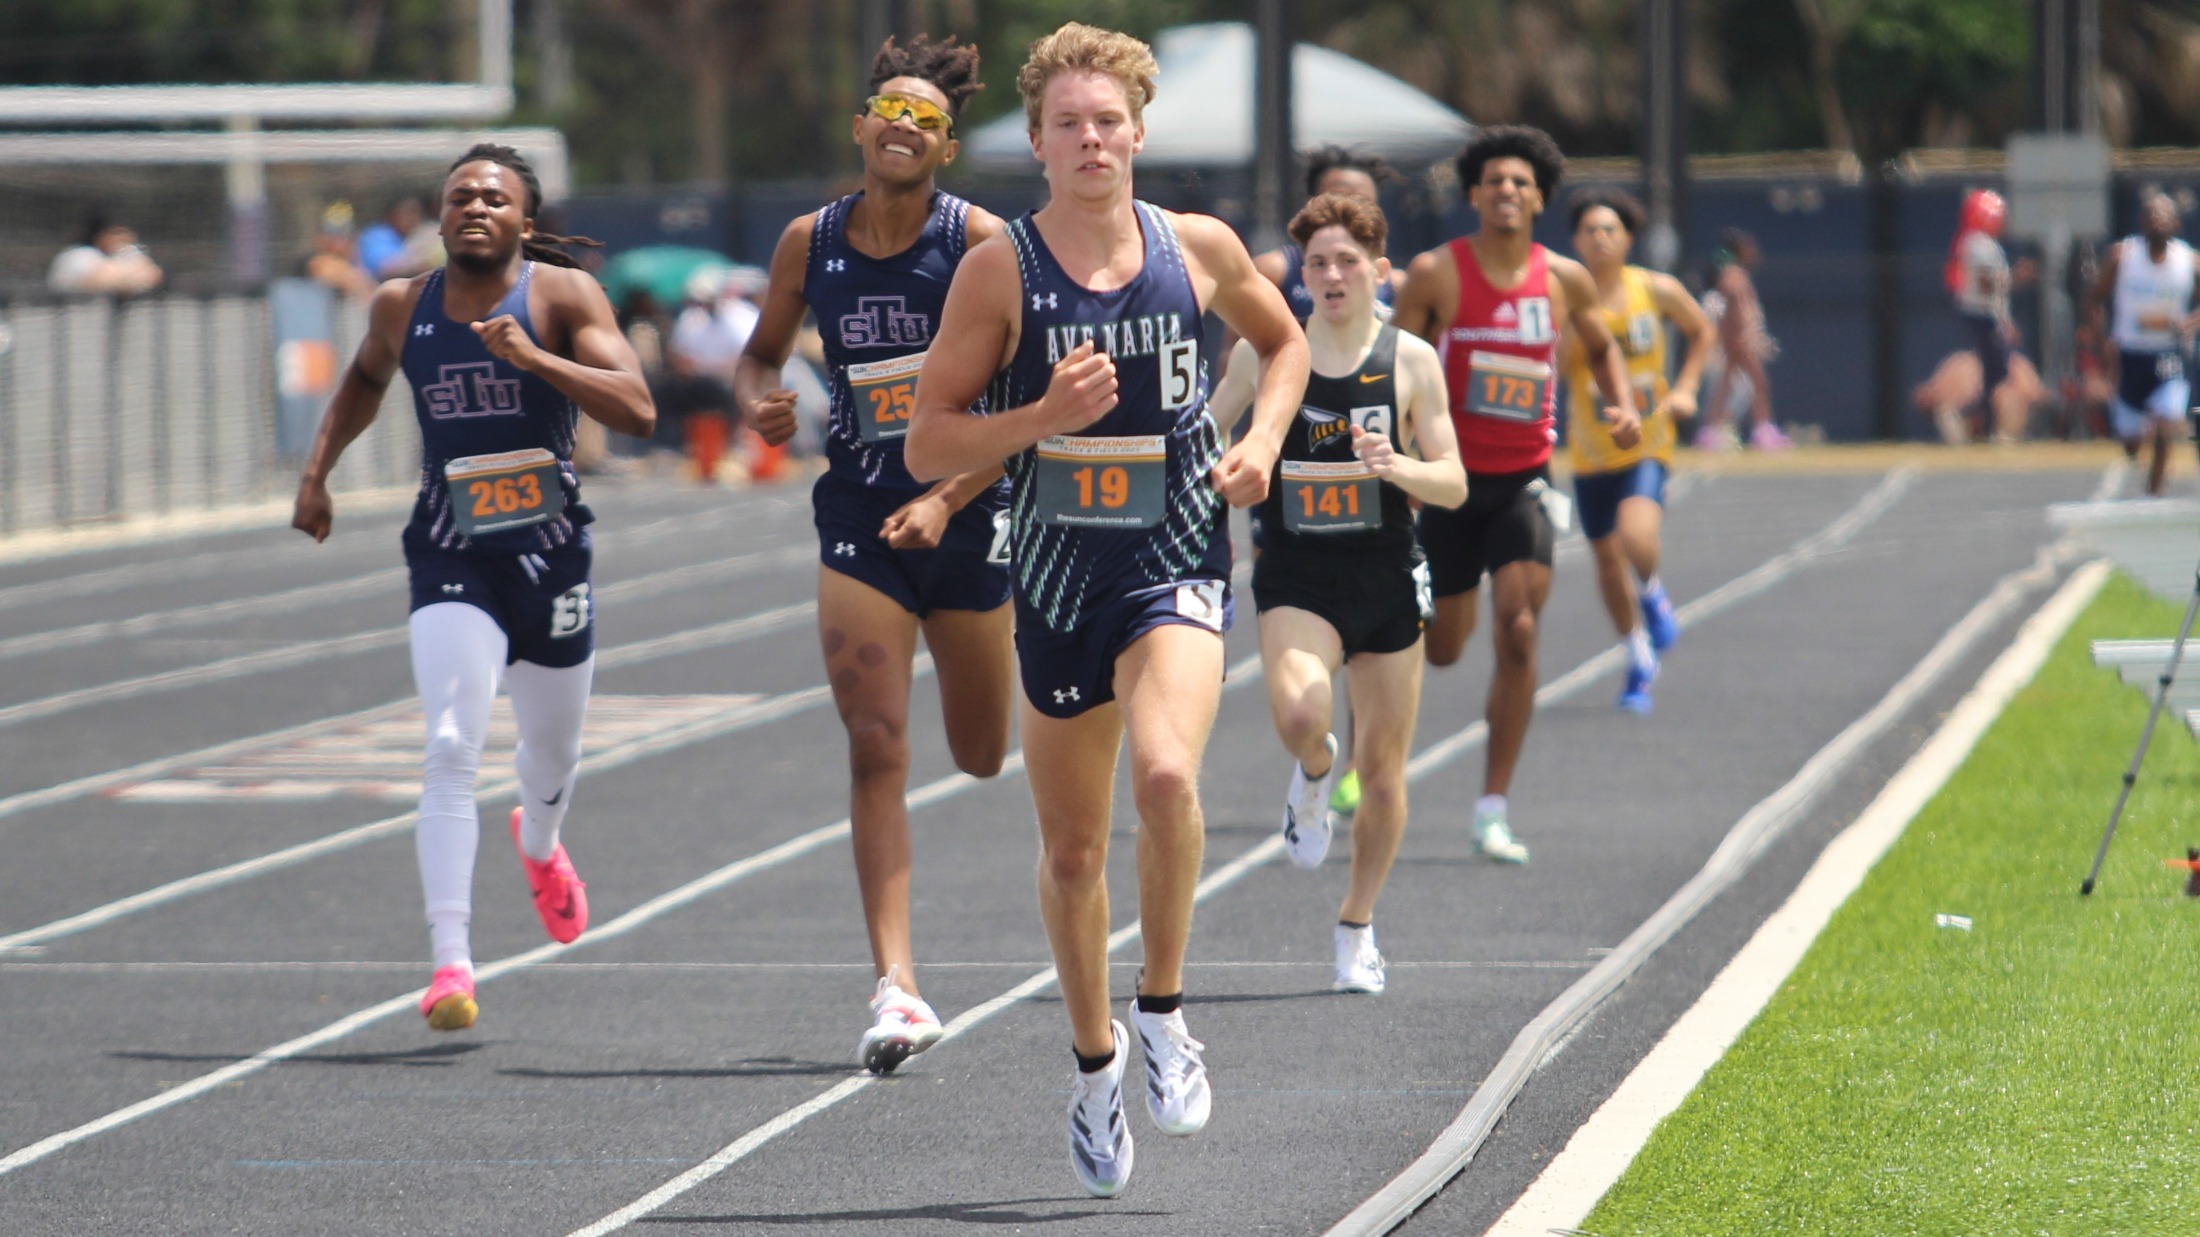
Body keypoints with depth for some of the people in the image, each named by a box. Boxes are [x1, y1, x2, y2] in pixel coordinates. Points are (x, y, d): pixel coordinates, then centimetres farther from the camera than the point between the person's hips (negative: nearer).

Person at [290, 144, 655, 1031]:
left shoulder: (563, 295, -6)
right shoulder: (402, 307, 3)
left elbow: (636, 410, -17)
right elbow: (365, 377, 26)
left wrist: (534, 359, -27)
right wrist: (317, 471, 16)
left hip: (550, 550, 0)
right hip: (450, 557, 0)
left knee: (553, 746, 20)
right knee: (451, 752, -18)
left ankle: (540, 846, 57)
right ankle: (450, 961, -22)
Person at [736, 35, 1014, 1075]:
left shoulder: (981, 243, -10)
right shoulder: (809, 243, 1)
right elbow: (763, 349, 17)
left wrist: (945, 502, -21)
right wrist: (760, 397, -6)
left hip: (969, 514, -1)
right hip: (860, 519, 1)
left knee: (983, 754, 14)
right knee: (876, 748, -12)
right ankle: (896, 989, -15)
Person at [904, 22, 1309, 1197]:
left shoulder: (1198, 249, 0)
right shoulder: (1000, 270, -6)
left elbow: (1282, 341, 20)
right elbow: (926, 446, -6)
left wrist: (1262, 439, 2)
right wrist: (1044, 418, -21)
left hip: (1176, 566, -1)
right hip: (1058, 574, 1)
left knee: (1164, 773, -28)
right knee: (1072, 851, 10)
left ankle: (1163, 1013, -7)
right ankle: (1094, 1061, 34)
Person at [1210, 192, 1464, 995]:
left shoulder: (1411, 362, 0)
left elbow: (1454, 485, -1)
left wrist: (1401, 468, -21)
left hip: (1387, 578, 1)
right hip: (1297, 578, -1)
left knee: (1382, 770, 6)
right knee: (1298, 712, -31)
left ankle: (1357, 925, 27)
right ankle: (1313, 776, 7)